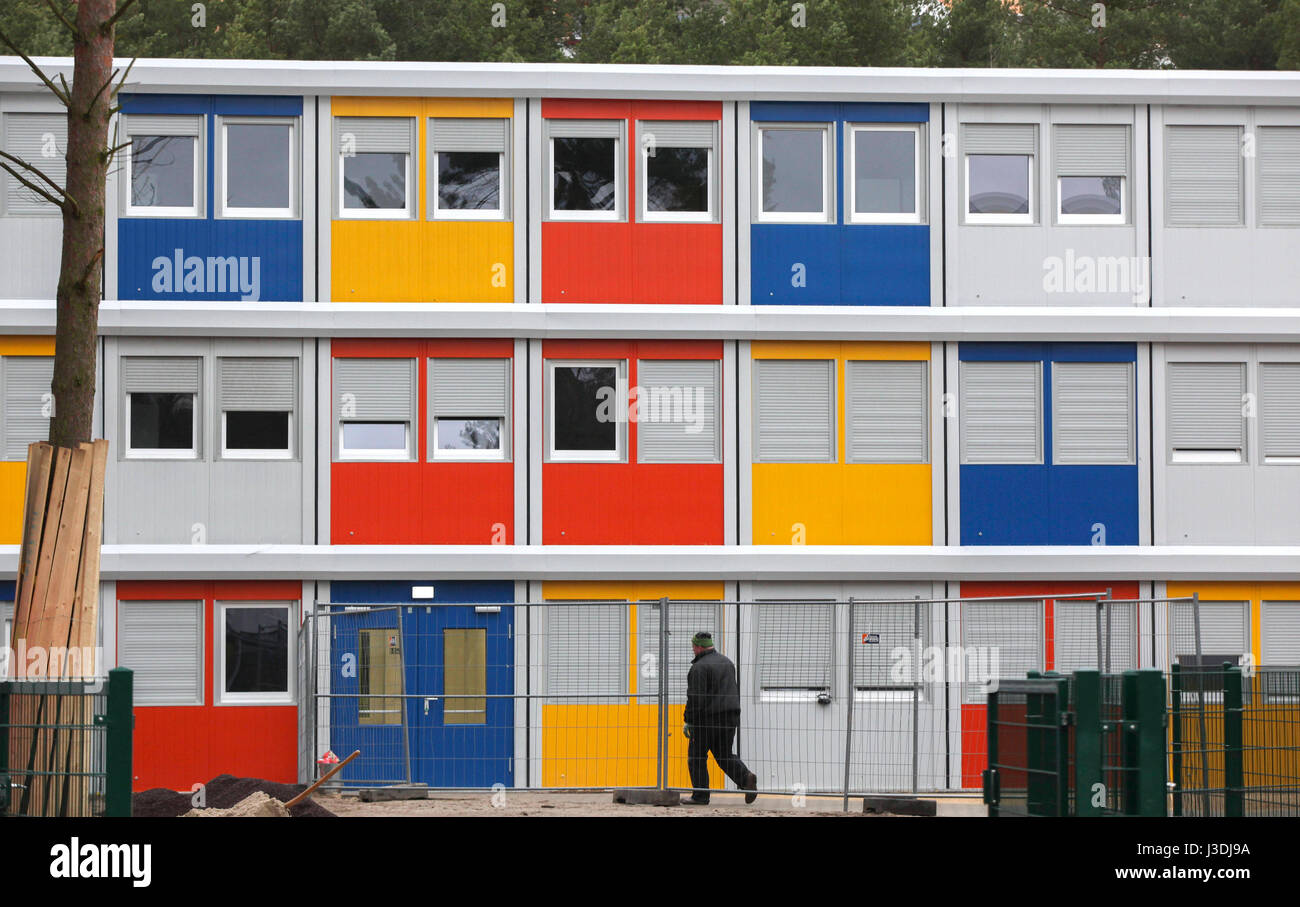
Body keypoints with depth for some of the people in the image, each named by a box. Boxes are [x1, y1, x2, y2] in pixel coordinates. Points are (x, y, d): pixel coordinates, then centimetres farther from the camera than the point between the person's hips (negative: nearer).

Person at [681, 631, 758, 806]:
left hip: (707, 719, -7)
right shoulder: (727, 662, 14)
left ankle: (700, 795, 5)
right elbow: (735, 690, 21)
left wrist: (689, 721, -11)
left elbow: (695, 698, -17)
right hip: (730, 718, 8)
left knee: (697, 757, 4)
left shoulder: (699, 668, -13)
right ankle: (745, 777, -10)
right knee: (724, 755, 14)